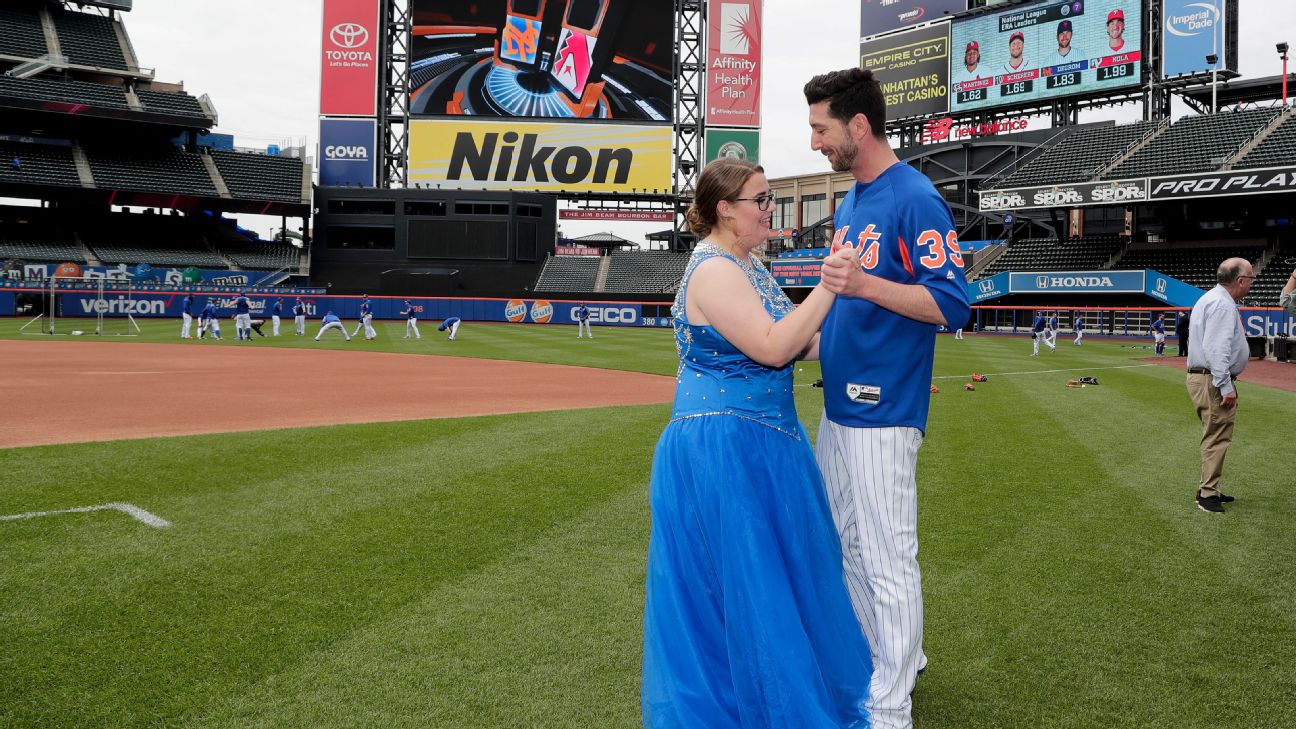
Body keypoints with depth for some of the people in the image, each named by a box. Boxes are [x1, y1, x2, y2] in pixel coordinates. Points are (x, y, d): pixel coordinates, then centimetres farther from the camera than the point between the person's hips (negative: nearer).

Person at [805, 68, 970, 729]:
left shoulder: (915, 198, -14)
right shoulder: (850, 202, 14)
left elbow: (951, 303, -19)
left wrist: (864, 284, -30)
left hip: (884, 409, -10)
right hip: (838, 402, 10)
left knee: (887, 560, -2)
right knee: (846, 547, 19)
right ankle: (881, 657, 36)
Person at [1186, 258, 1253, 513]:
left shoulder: (1211, 299, 17)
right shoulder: (1222, 304, -16)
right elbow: (1216, 348, -24)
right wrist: (1225, 386, -25)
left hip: (1201, 376, 11)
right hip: (1212, 380, -11)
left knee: (1216, 437, 18)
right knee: (1217, 438, -7)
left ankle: (1209, 489, 26)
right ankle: (1208, 494, -4)